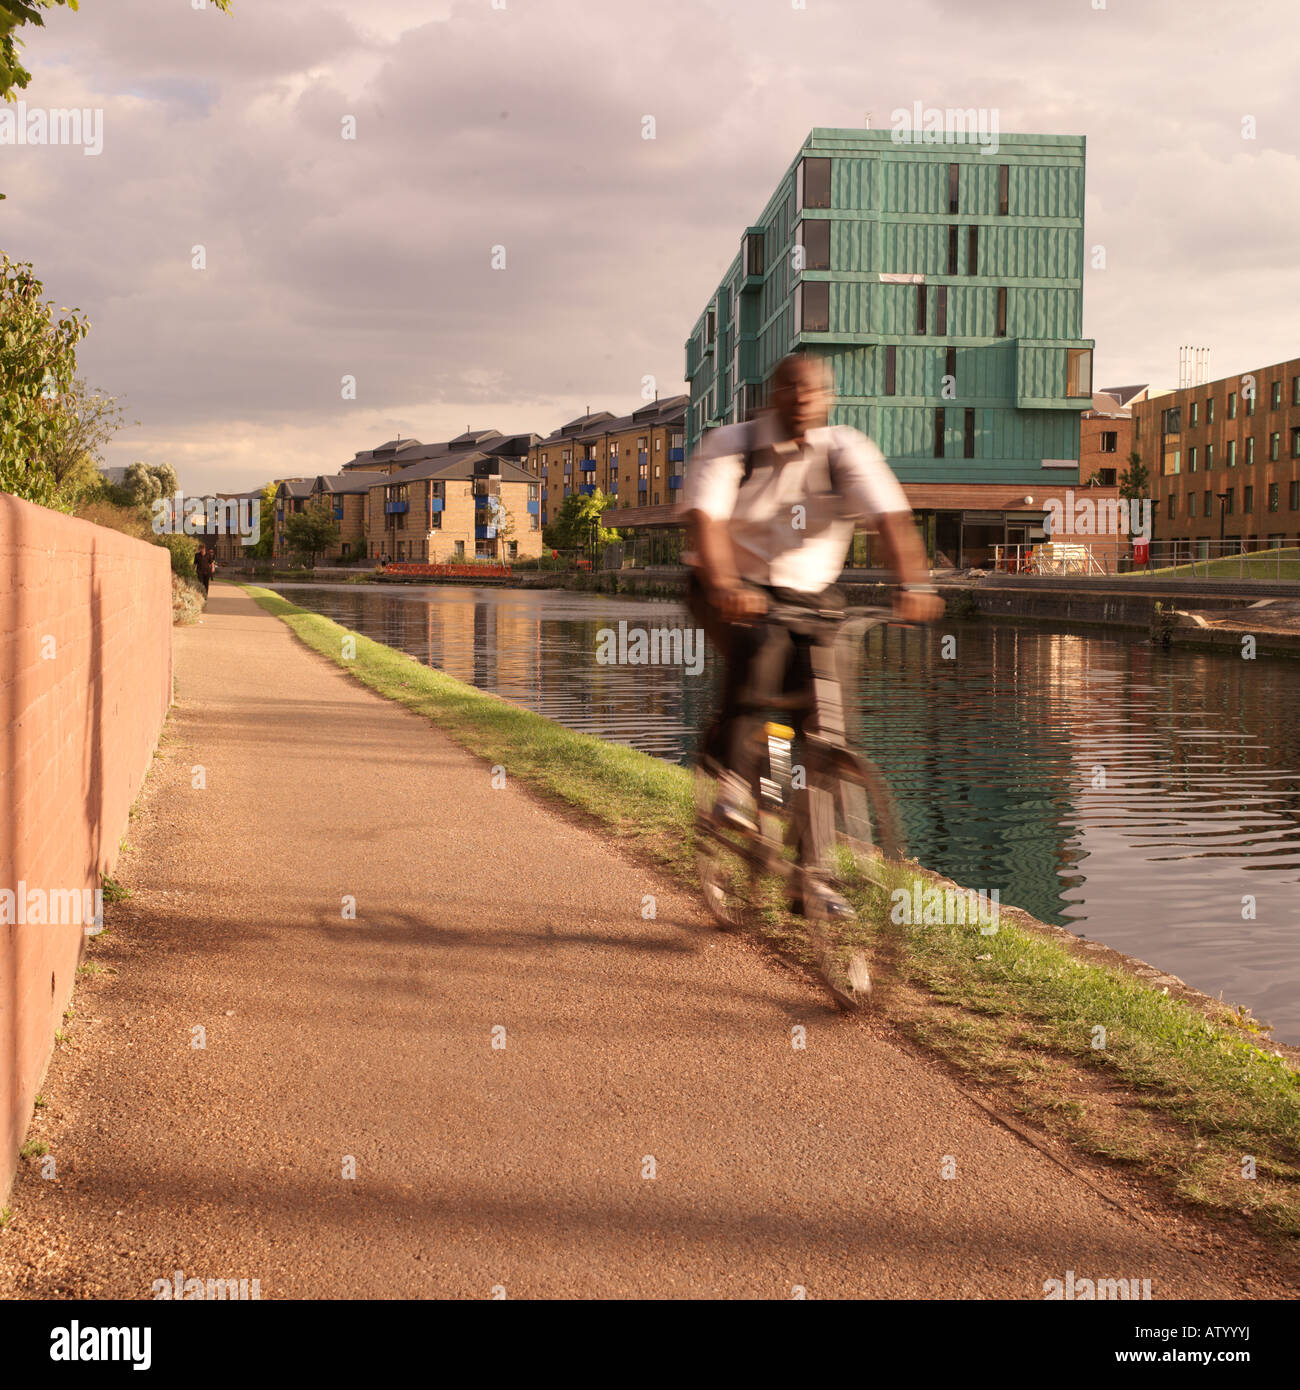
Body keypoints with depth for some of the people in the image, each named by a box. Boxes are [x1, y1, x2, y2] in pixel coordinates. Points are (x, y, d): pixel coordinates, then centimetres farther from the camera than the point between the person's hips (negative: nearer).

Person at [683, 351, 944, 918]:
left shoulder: (849, 451, -10)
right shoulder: (730, 445, -13)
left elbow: (891, 516, -25)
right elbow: (704, 518, -29)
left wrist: (913, 584, -44)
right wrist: (724, 587, -48)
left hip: (809, 594, 2)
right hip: (730, 589, -2)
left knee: (825, 728, -7)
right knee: (760, 645, -38)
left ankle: (811, 875, 4)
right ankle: (732, 776, -22)